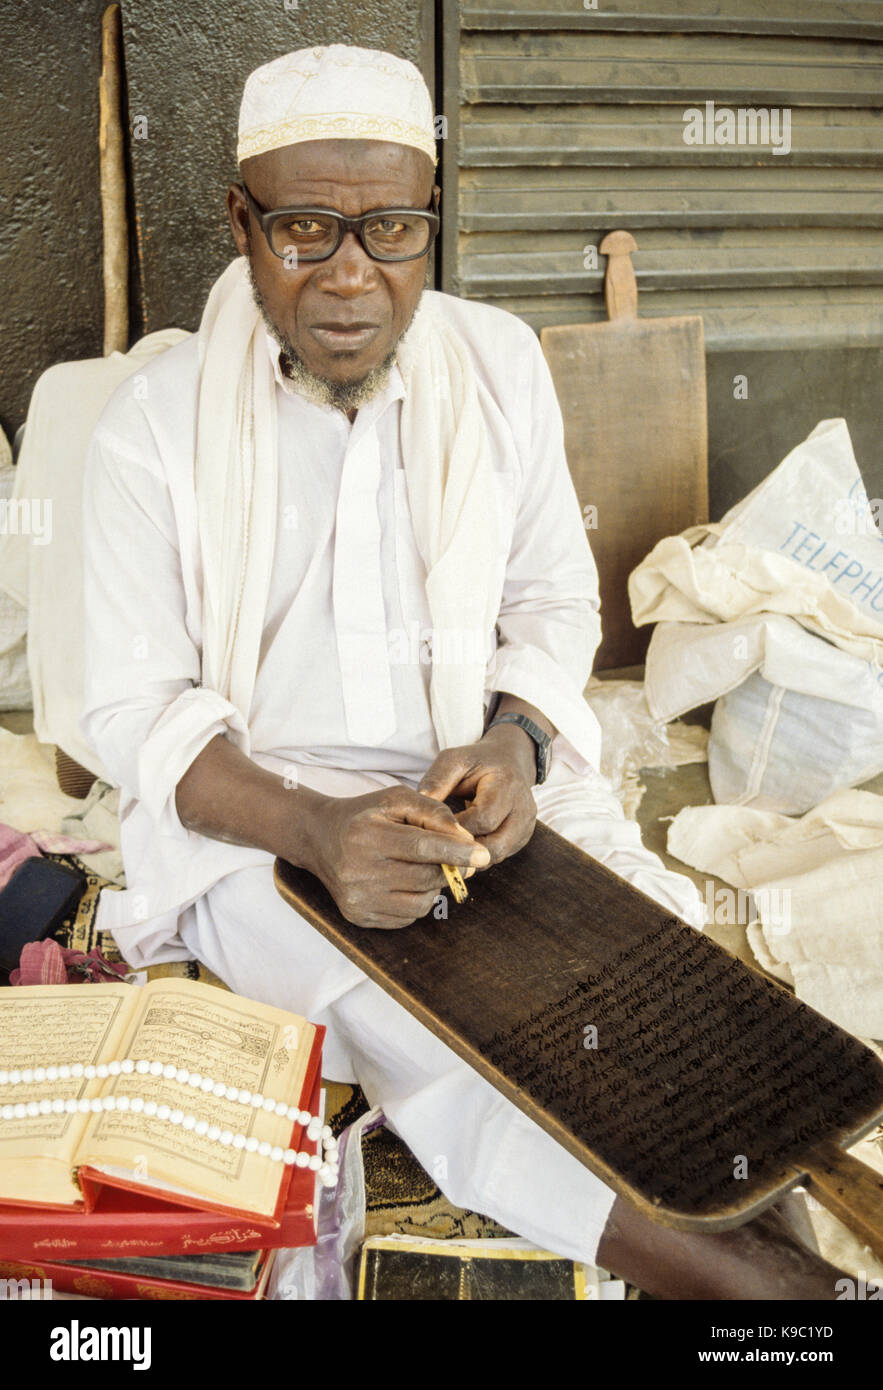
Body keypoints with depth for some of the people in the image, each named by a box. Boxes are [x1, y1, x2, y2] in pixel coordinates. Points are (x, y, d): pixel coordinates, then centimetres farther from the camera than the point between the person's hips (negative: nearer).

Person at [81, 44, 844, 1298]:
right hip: (253, 819, -2)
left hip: (484, 787, 3)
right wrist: (313, 830, -27)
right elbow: (135, 706, -7)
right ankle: (701, 1259, -16)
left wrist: (514, 742, -15)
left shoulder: (501, 364, 3)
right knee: (431, 1033, -31)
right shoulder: (156, 425, -6)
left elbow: (555, 599, 9)